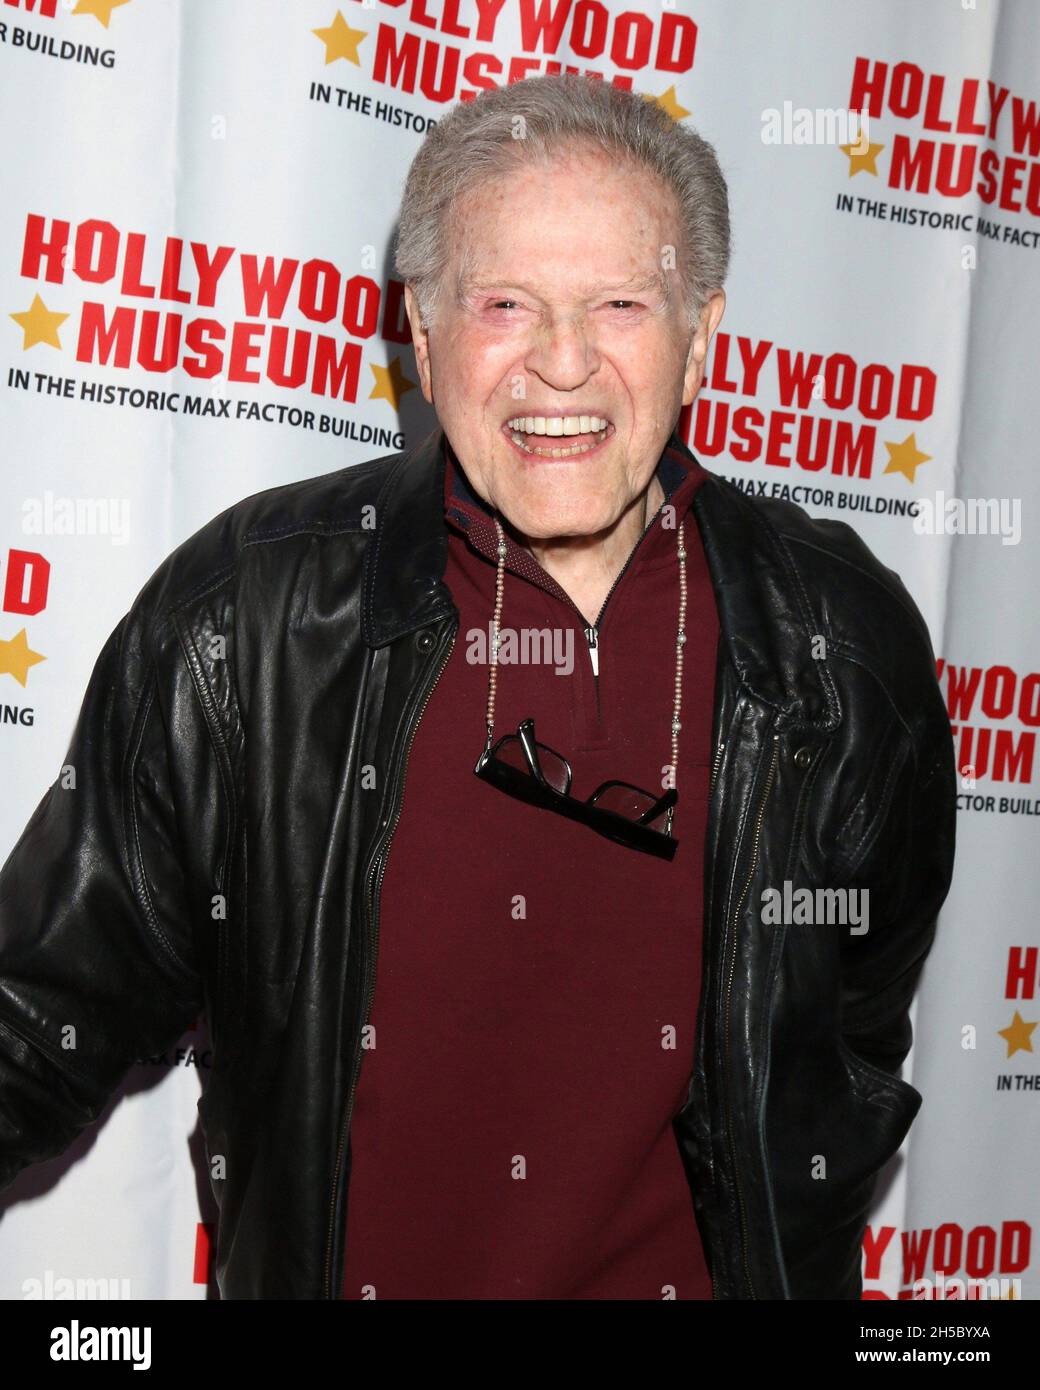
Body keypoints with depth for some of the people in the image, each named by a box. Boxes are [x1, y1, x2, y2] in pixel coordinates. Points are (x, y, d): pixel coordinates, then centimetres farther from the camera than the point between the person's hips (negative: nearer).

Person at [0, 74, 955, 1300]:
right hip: (326, 1267, 0)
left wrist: (780, 1250, 0)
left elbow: (863, 1019, 4)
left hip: (687, 1272, 1)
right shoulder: (240, 613, -15)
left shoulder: (849, 641, -10)